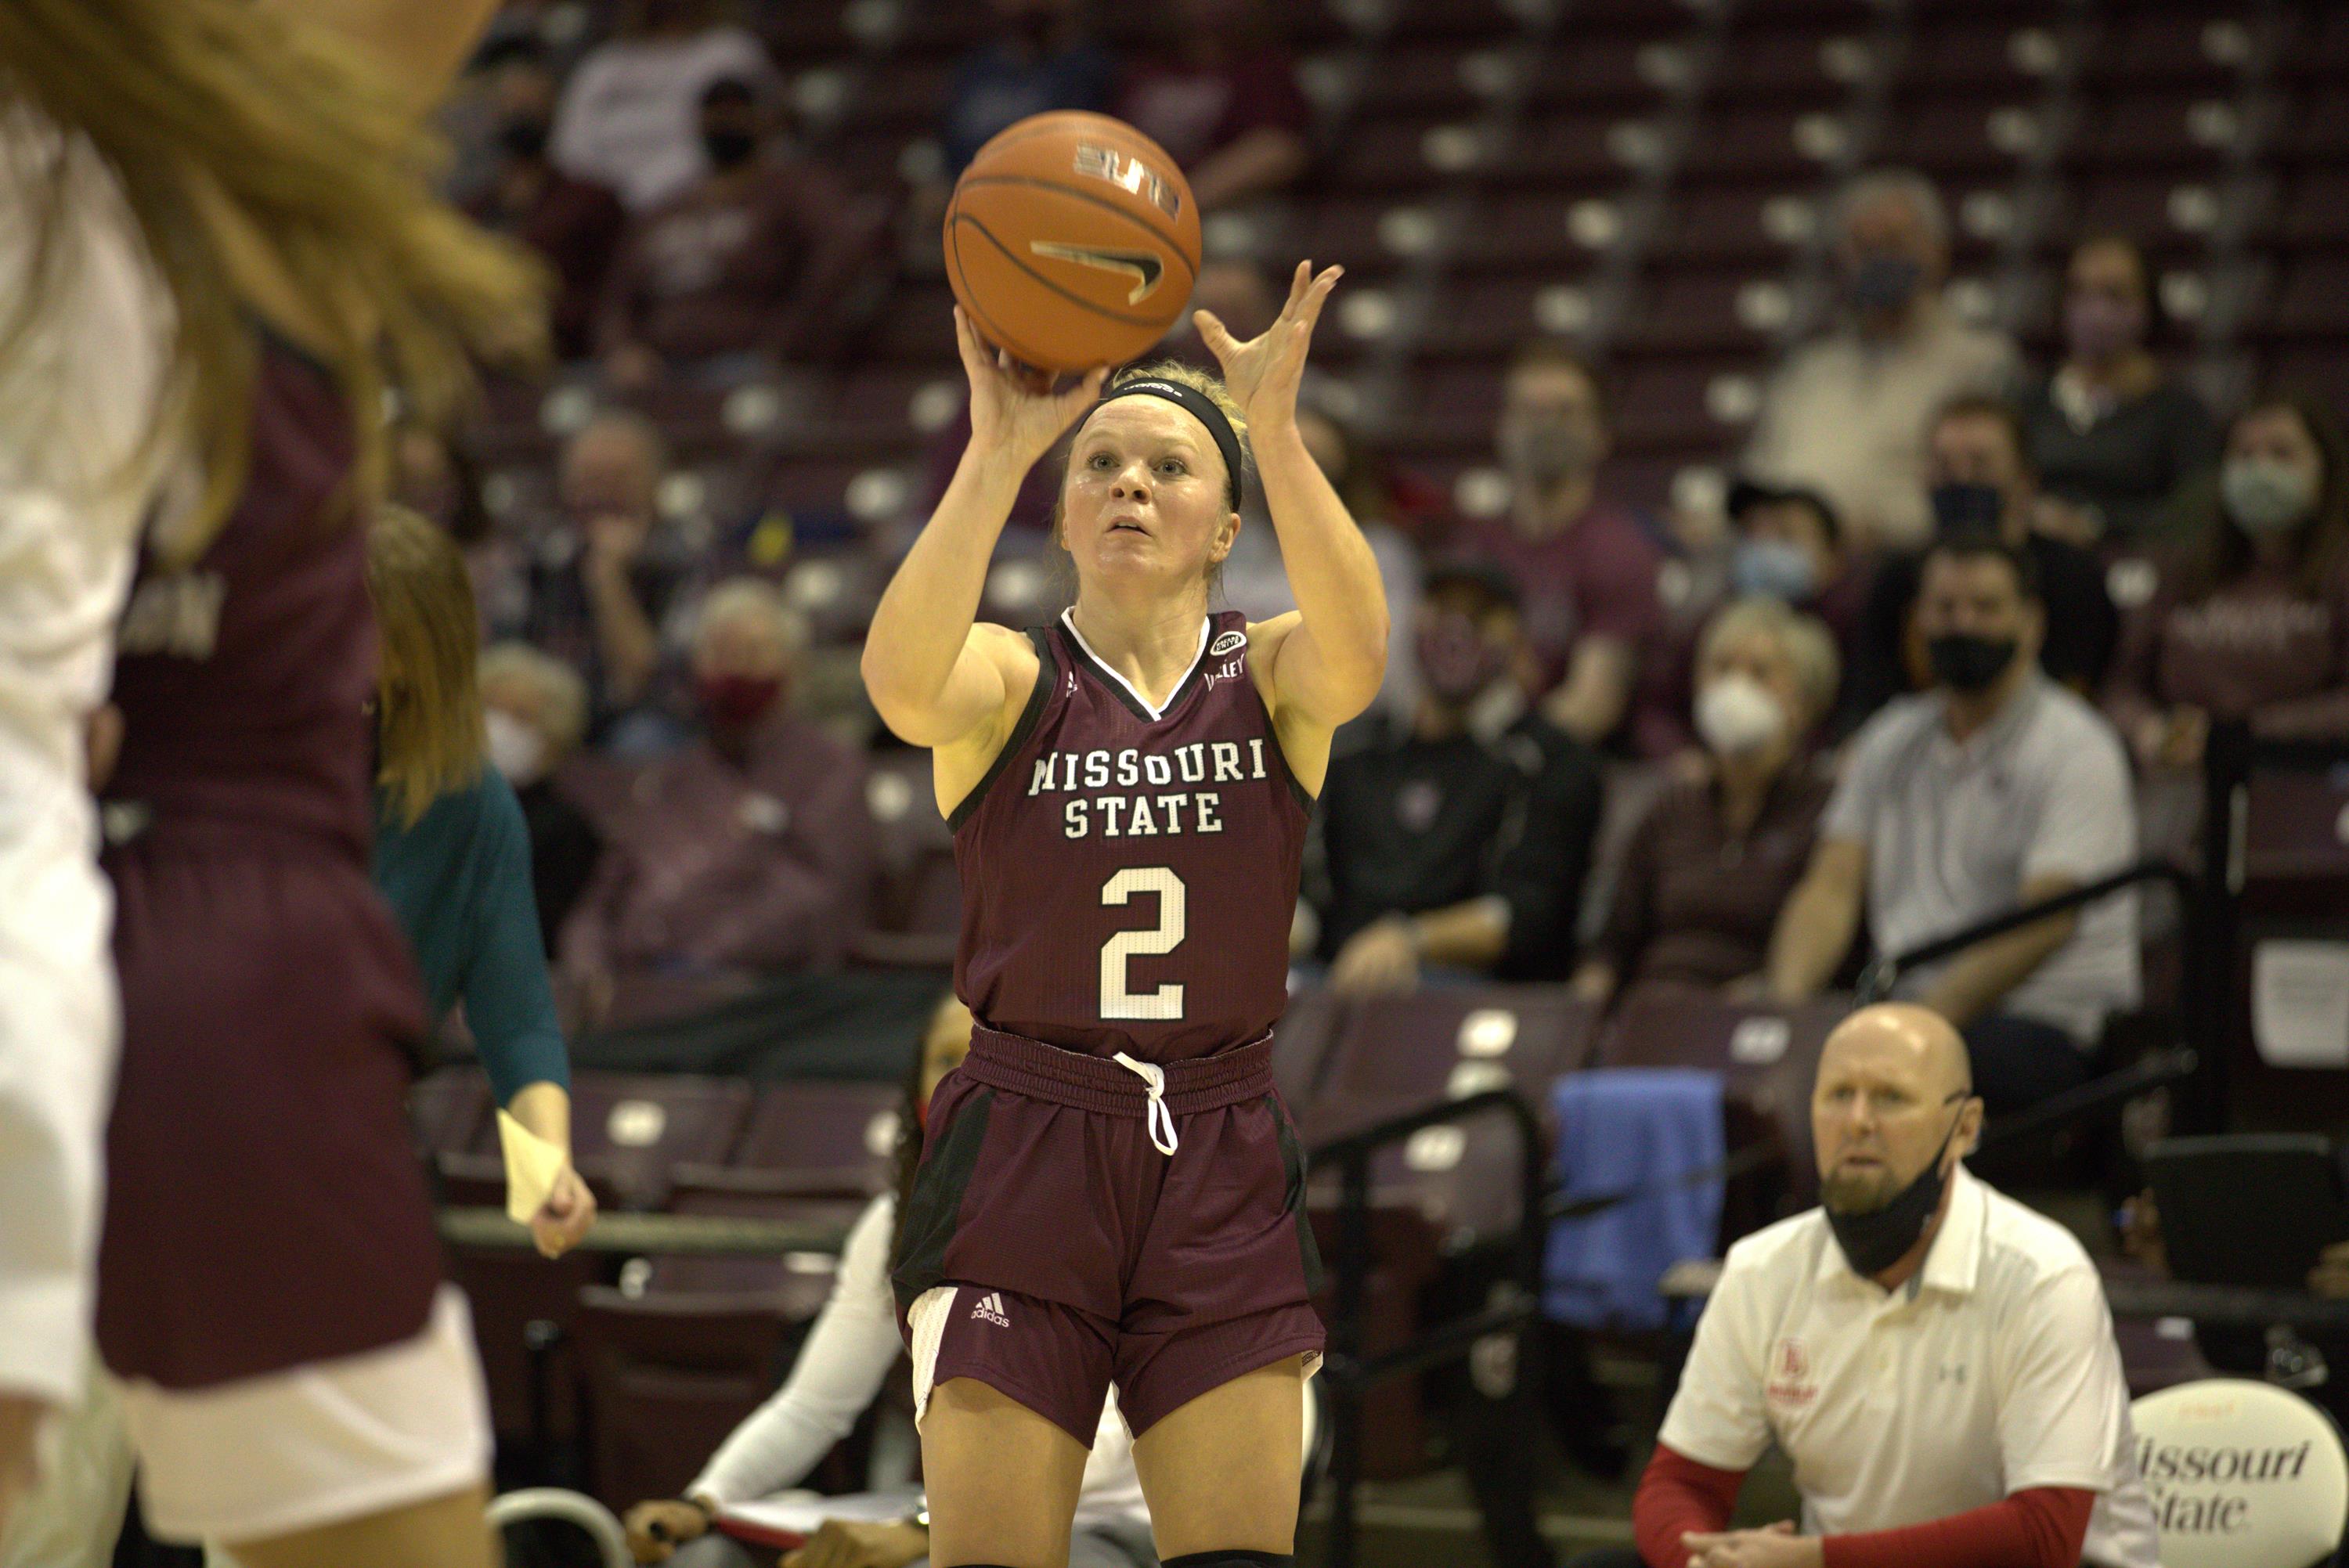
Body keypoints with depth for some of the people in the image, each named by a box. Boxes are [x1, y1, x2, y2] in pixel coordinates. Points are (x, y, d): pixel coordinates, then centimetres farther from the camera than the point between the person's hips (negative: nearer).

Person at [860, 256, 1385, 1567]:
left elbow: (1356, 653, -21)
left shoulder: (1271, 676, 4)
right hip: (1021, 1154, -1)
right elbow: (903, 682, -24)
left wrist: (1277, 430, -34)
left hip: (1220, 1166, 1)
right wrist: (1001, 453, -34)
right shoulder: (1010, 678, 1)